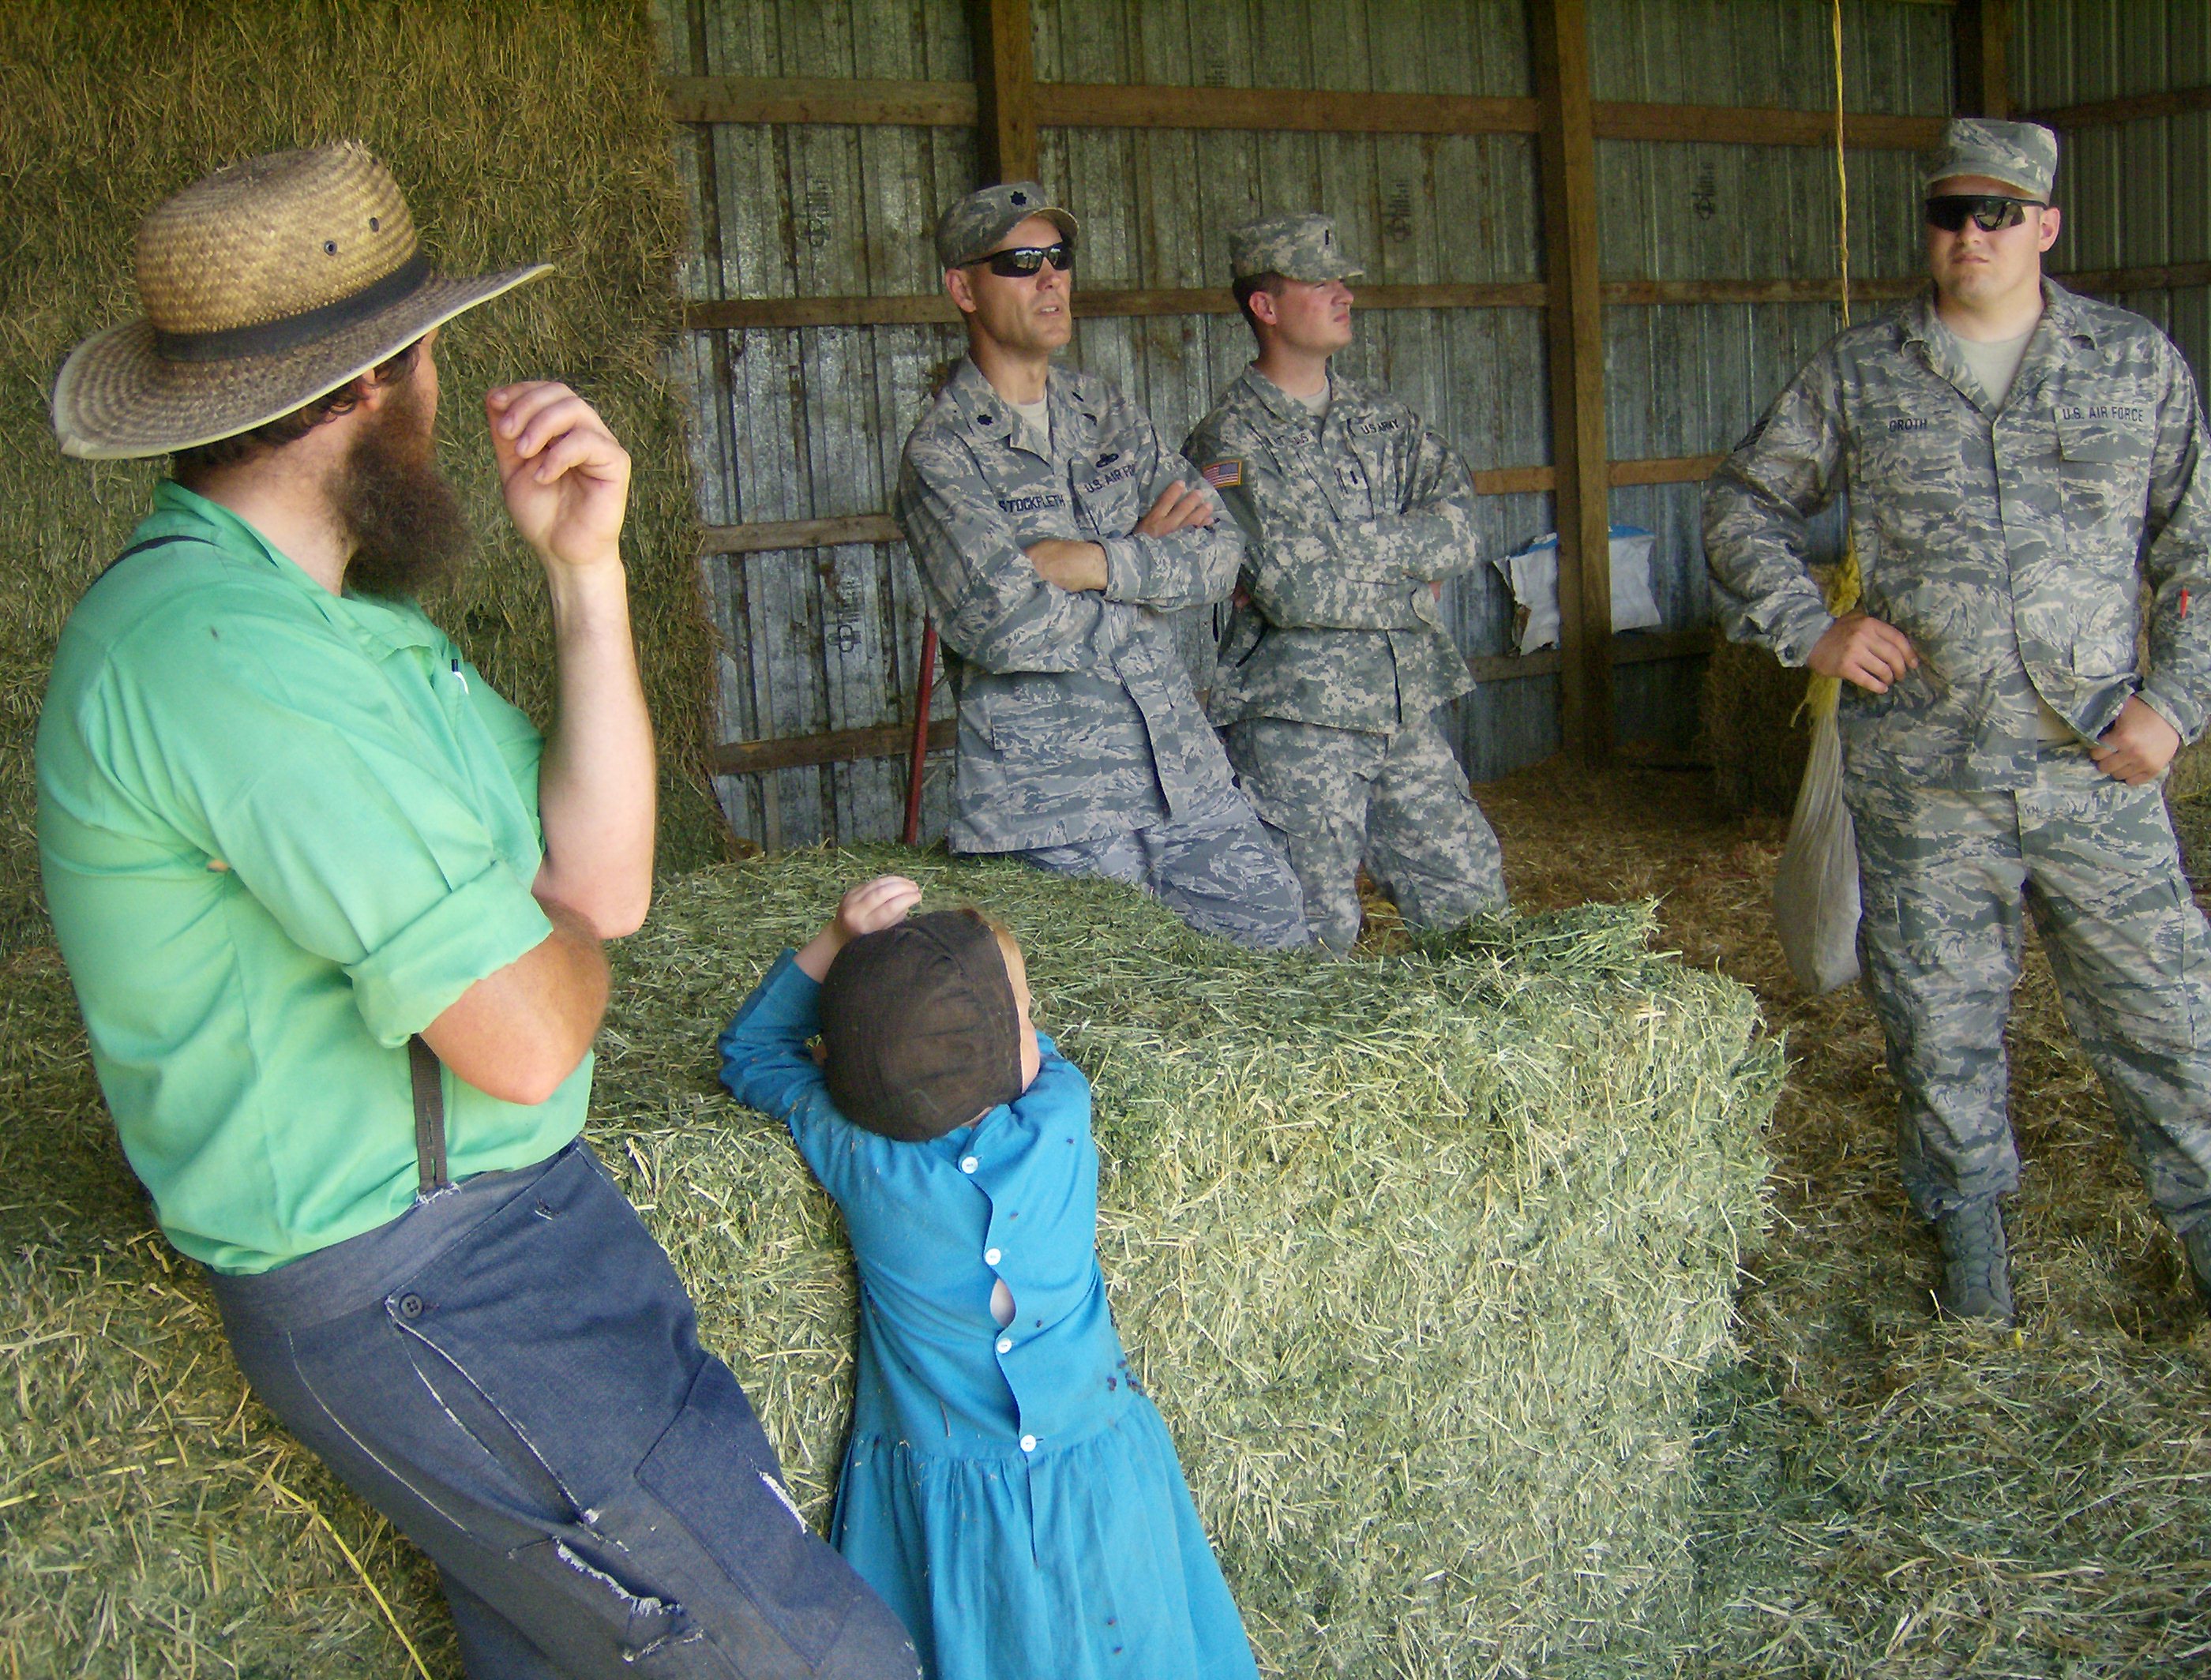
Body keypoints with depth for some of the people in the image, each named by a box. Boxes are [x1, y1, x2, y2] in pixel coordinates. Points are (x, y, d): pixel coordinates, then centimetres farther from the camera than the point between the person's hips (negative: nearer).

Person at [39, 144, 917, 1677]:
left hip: (507, 1210, 10)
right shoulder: (227, 651, -23)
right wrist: (551, 924, -1)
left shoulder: (332, 611, 11)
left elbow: (606, 883, 5)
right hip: (416, 1296, -10)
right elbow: (528, 1035, -25)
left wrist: (587, 569, -3)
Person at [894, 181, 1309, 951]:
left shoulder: (1106, 412, 12)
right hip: (1051, 798, -6)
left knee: (1283, 941, 7)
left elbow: (1218, 553, 2)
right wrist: (1148, 560, -6)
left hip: (1184, 769, 6)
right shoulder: (941, 452, -8)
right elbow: (1007, 627, -21)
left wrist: (1094, 563, -15)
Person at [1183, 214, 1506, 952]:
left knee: (1475, 899, 12)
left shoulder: (1380, 417, 13)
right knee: (1315, 943, -3)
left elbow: (1458, 529, 0)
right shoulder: (1230, 440, -8)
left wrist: (1340, 551, -13)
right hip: (1295, 720, -6)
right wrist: (1408, 588, -5)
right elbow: (1291, 591, -18)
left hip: (1403, 709, 7)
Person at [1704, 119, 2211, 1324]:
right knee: (1940, 1010, 9)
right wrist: (1809, 628, 1)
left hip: (2096, 766, 0)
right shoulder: (1856, 378, 4)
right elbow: (1741, 505, 14)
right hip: (1922, 778, 0)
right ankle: (1969, 1222, 29)